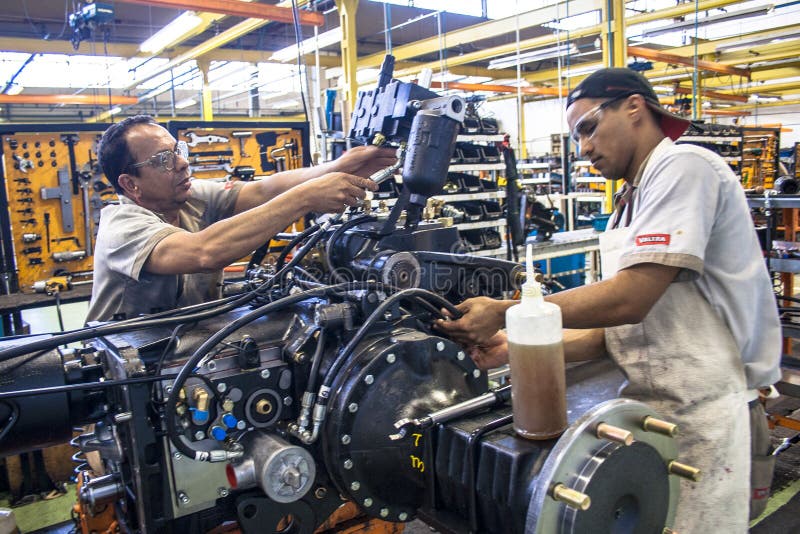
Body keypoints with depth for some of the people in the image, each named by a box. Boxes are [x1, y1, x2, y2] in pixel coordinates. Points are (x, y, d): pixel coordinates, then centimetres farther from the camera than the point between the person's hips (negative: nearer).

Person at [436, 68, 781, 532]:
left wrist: (505, 313, -16)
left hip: (706, 419, -8)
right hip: (653, 409, 8)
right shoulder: (631, 204, 16)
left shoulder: (683, 166, -12)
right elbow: (613, 329, 11)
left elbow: (629, 299, -22)